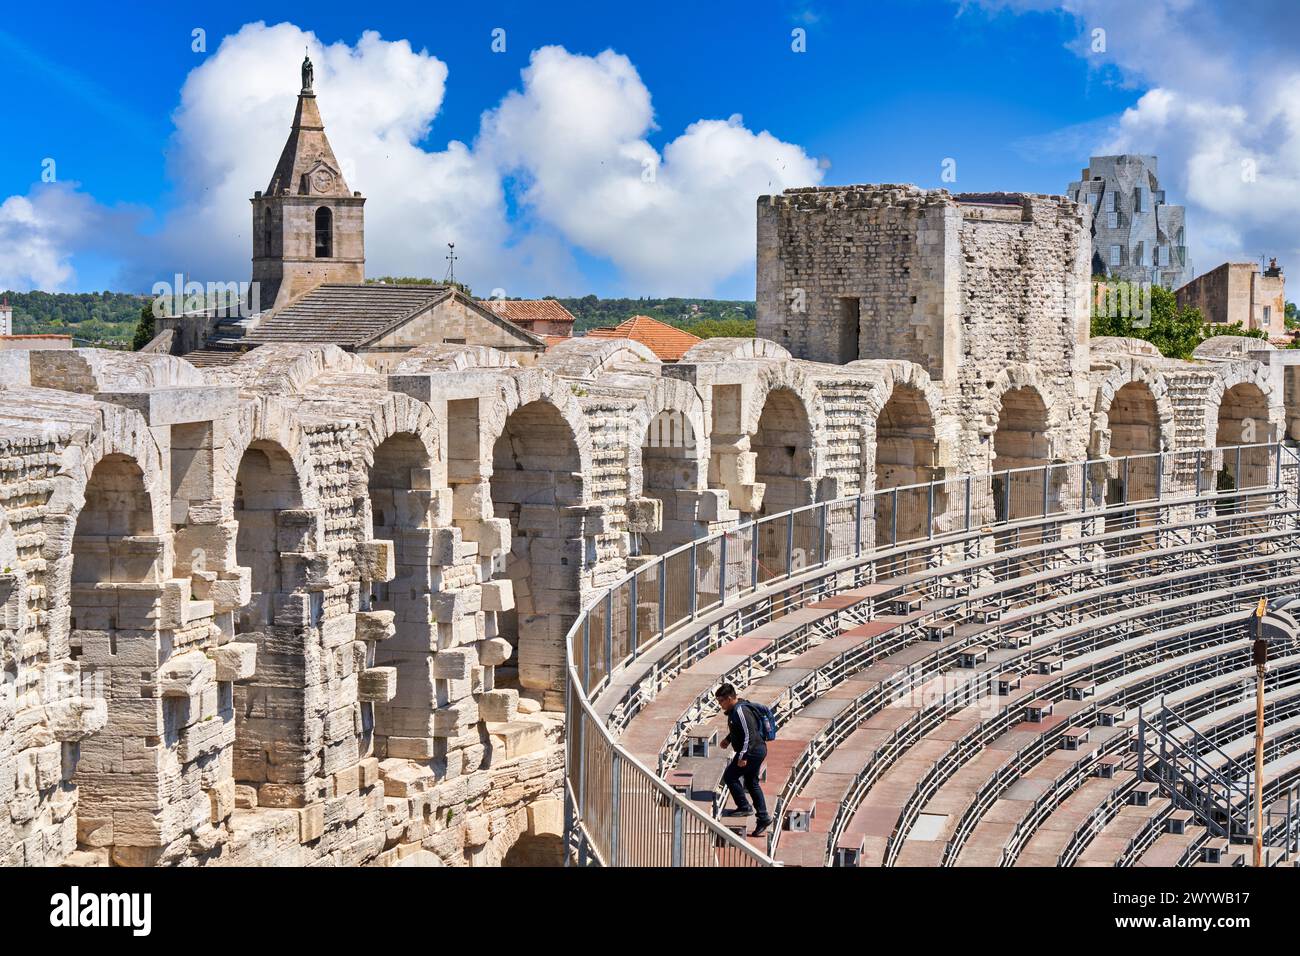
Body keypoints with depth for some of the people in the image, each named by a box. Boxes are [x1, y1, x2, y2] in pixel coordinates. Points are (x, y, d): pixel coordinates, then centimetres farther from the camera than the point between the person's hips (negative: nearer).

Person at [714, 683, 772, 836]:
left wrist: (743, 756, -25)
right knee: (751, 783, 15)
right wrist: (728, 739, 17)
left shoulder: (741, 711, -22)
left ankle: (744, 807, 2)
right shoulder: (734, 710, 10)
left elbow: (749, 735, -26)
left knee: (730, 776, -6)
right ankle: (763, 818, 18)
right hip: (758, 750, 11)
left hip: (753, 751, -11)